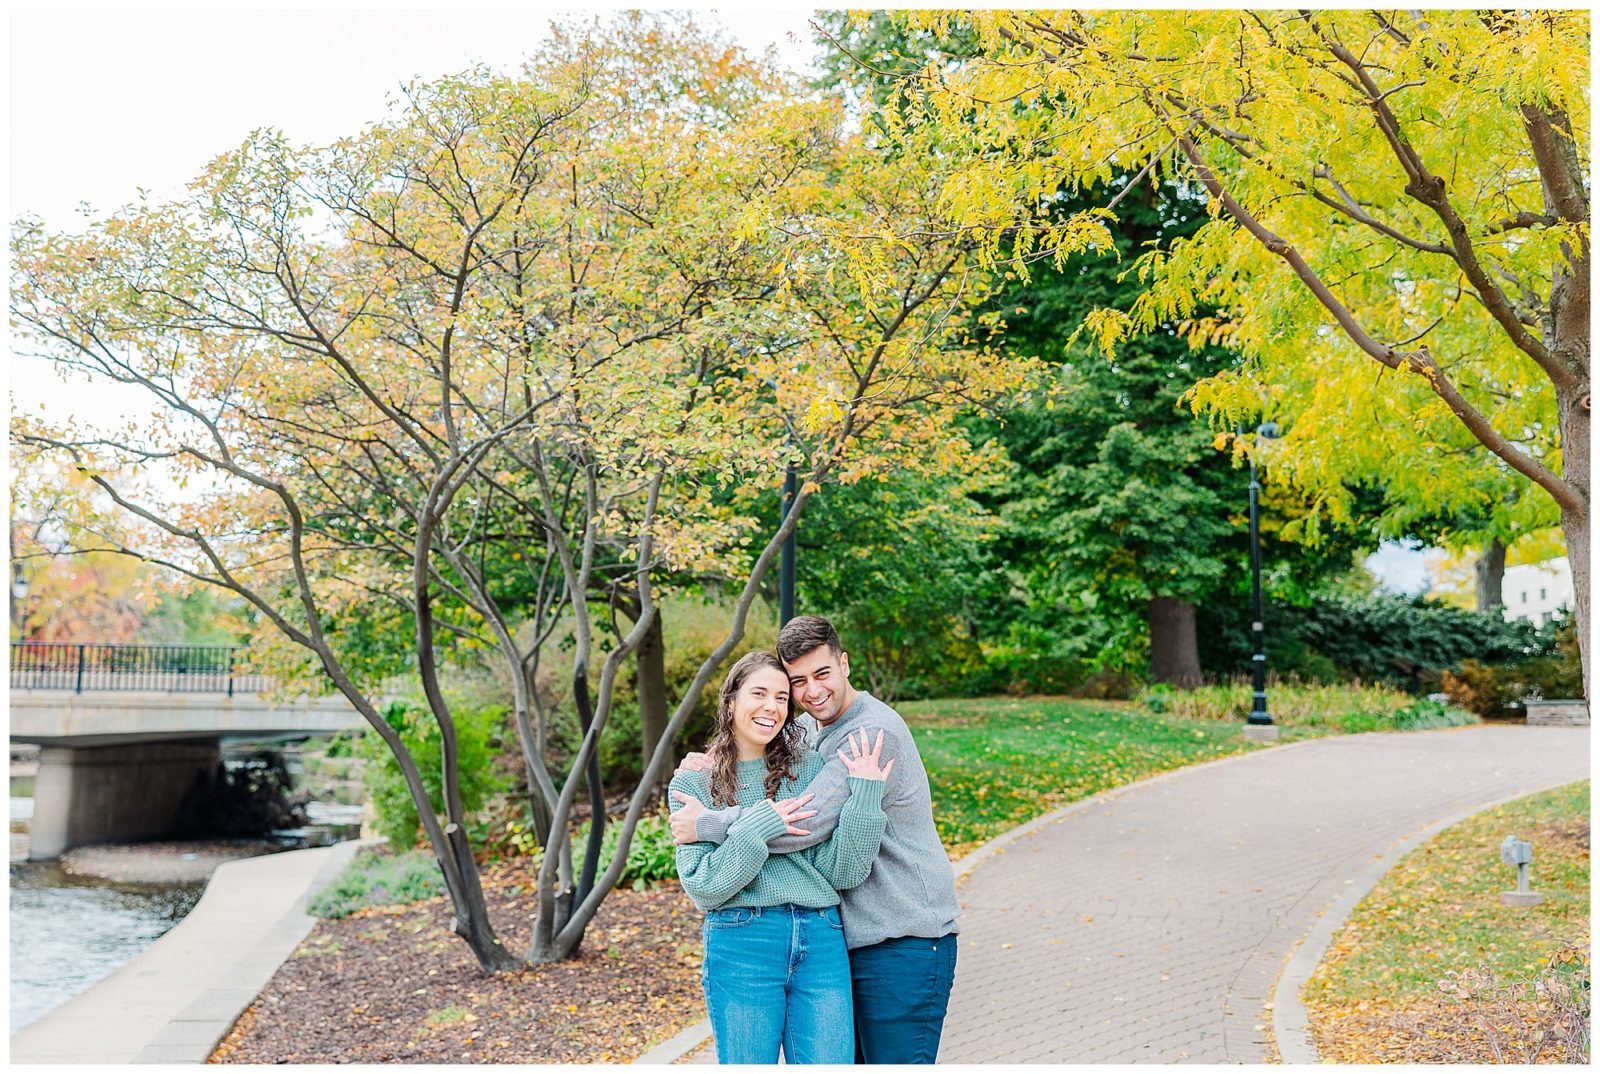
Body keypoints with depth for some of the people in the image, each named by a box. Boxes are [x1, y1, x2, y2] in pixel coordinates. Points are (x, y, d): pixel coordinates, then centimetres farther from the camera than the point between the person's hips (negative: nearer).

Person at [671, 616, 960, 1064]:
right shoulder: (820, 734, 14)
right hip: (852, 938, 9)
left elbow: (807, 824, -24)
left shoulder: (875, 733, -18)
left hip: (903, 942, -9)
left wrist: (706, 824, -17)